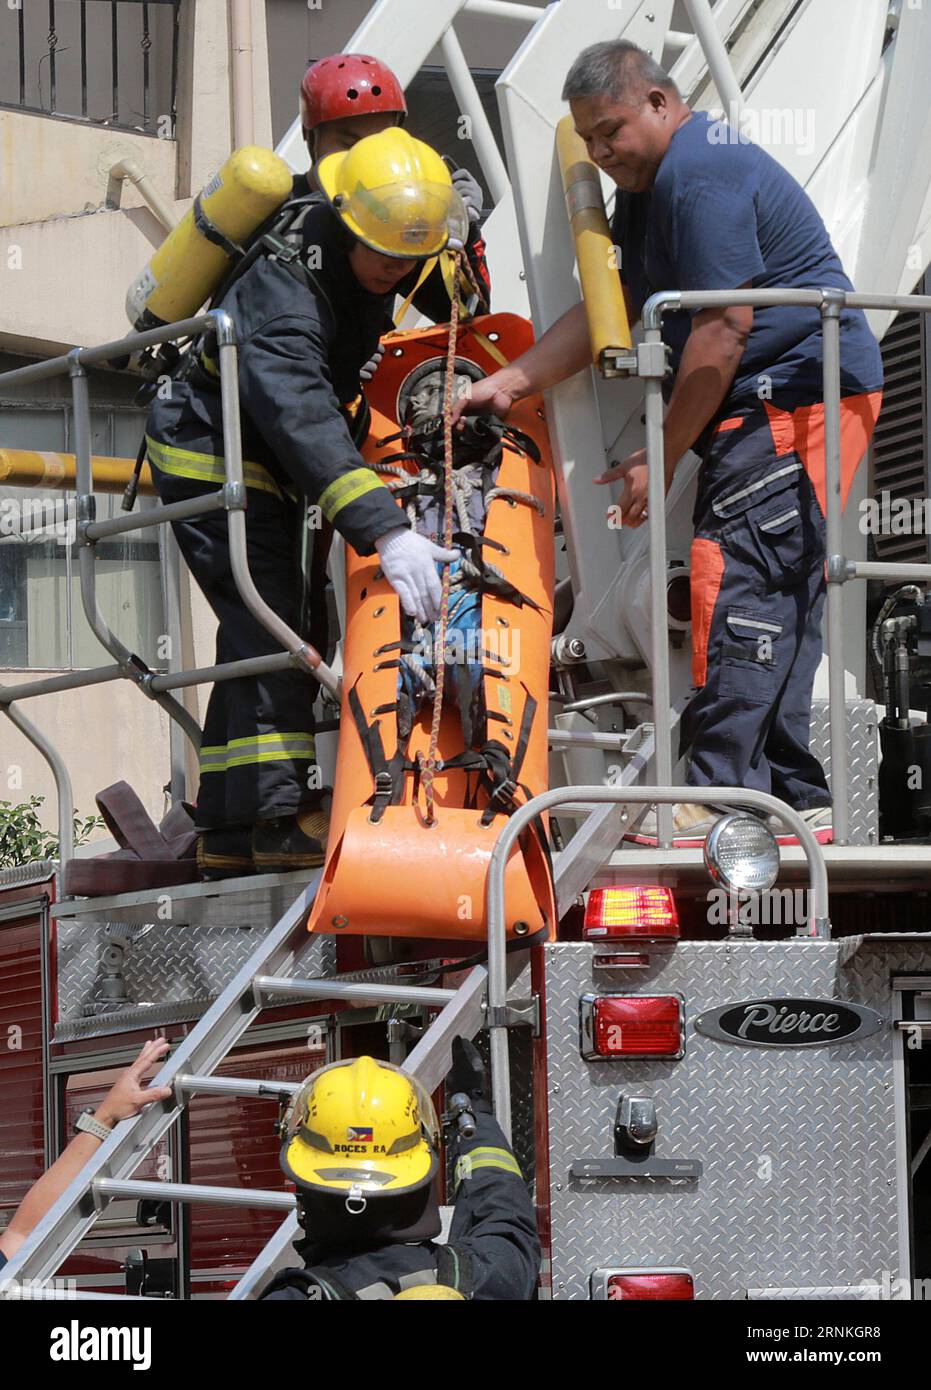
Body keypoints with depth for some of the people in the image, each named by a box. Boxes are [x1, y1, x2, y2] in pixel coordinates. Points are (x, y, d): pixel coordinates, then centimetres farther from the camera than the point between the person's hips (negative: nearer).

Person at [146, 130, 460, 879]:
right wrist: (387, 531, -54)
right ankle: (280, 817, -19)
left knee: (259, 635, 10)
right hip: (208, 456, -9)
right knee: (268, 626, -17)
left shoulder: (362, 265, -6)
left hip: (257, 466, 9)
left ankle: (229, 833, 16)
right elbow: (305, 424, -45)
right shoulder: (283, 290, -33)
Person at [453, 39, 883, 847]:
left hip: (799, 395, -11)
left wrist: (660, 458, -14)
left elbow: (723, 330, -19)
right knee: (778, 602, 8)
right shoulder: (652, 186, 19)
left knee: (739, 586, -15)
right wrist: (509, 383, 14)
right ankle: (793, 795, 10)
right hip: (770, 412, 11)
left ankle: (722, 799, -18)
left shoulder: (702, 174, -15)